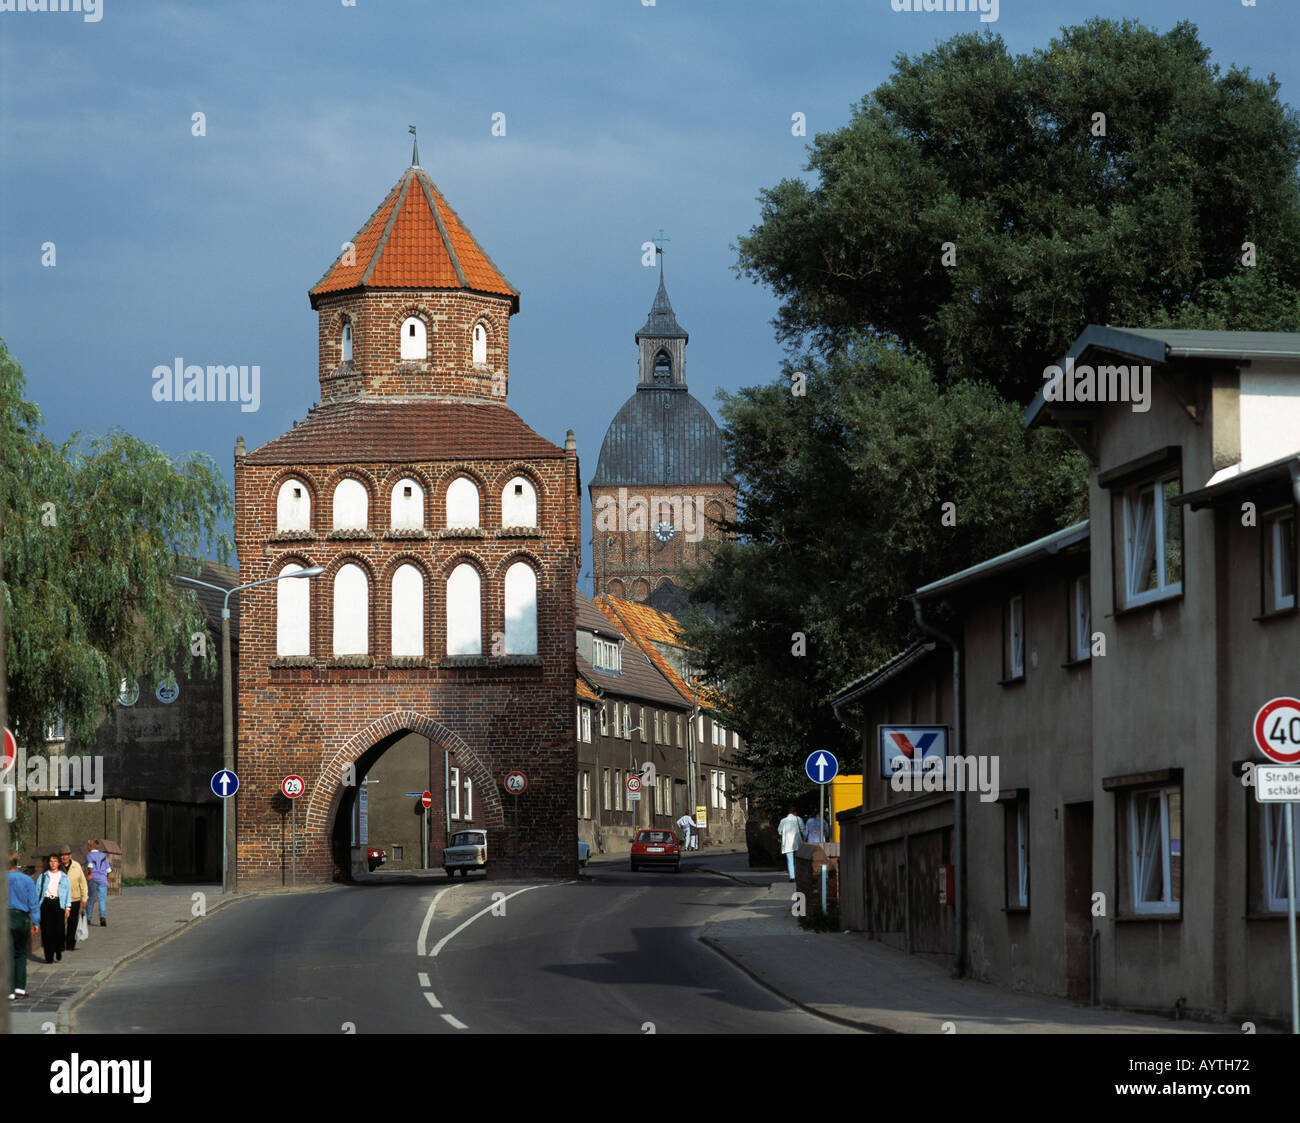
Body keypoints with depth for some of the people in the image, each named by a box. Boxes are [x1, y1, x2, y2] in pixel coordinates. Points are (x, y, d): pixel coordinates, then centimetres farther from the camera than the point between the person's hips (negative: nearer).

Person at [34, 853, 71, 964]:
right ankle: (49, 956, -1)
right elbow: (37, 891, 11)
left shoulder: (64, 877, 14)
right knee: (47, 930, -5)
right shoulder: (43, 877, 13)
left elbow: (68, 892, 13)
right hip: (46, 903, 0)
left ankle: (59, 954, 11)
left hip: (58, 904, 0)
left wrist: (68, 907, 4)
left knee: (59, 929, -8)